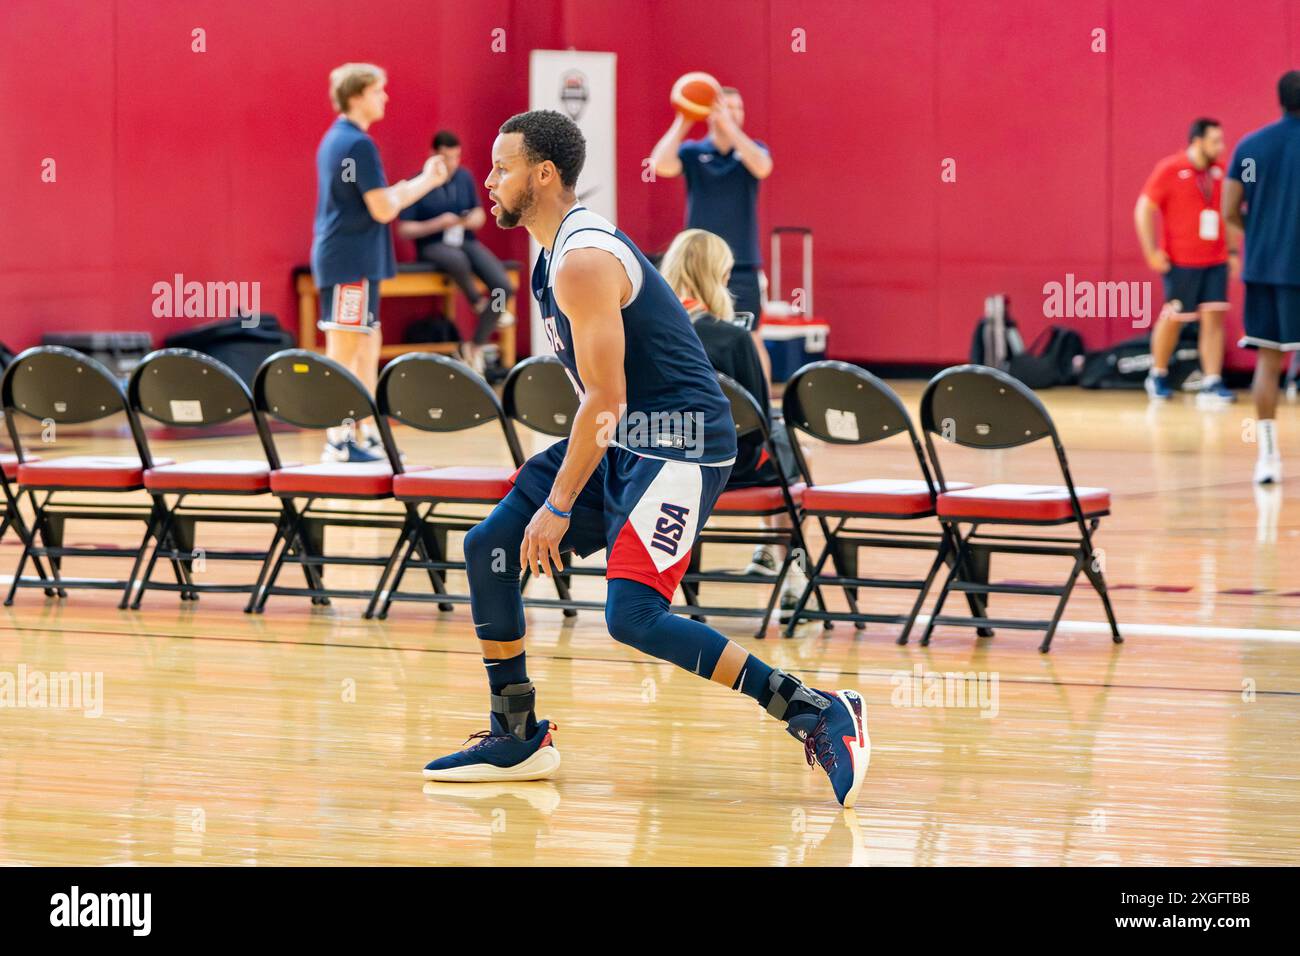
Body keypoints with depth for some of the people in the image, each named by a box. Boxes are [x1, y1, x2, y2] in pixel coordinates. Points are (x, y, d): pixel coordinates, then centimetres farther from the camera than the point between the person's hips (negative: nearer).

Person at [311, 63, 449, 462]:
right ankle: (338, 441, -7)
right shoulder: (359, 144, -15)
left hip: (338, 258, 10)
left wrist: (422, 182, 16)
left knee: (367, 347, 14)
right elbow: (382, 209, -18)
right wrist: (422, 182, -1)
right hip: (352, 262, -10)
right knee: (345, 353, -8)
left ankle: (367, 437, 17)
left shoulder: (334, 140, 16)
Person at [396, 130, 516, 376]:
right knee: (458, 260, -43)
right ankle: (479, 303, -11)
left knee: (504, 286, -20)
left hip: (466, 241, 5)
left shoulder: (465, 177, 6)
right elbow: (404, 230, -6)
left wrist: (476, 218, -8)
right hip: (433, 245, -5)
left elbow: (479, 212, 17)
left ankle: (475, 348, -6)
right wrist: (438, 224, -20)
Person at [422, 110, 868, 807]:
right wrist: (550, 478, 21)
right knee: (487, 548, 7)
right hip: (625, 436, 10)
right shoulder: (561, 249, 12)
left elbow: (607, 400, -22)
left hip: (676, 442, -10)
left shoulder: (583, 260, -19)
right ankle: (517, 740, 18)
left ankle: (816, 714, -16)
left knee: (633, 615, -21)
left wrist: (559, 506, -19)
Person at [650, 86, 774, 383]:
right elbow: (661, 165, -16)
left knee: (751, 340, -1)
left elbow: (762, 167, -19)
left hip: (743, 266, 0)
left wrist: (730, 126, -24)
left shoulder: (752, 150, 5)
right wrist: (682, 122, -14)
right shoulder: (692, 152, 4)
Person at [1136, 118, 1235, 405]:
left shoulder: (1220, 172, 7)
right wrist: (1151, 252, -13)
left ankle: (1211, 384, -7)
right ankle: (1158, 376, 25)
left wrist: (1233, 252, 14)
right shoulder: (1169, 170, -8)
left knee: (1214, 317, -5)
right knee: (1173, 318, 5)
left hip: (1216, 261, 4)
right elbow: (1144, 209, -8)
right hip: (1180, 262, -4)